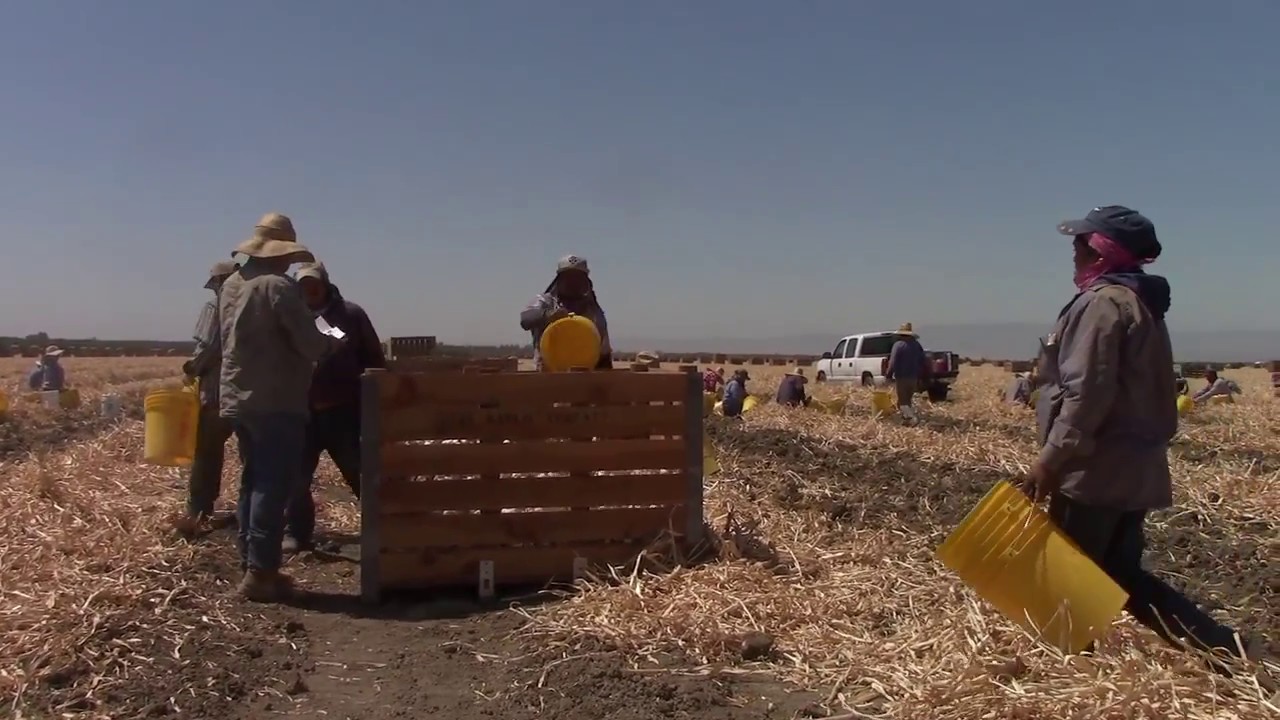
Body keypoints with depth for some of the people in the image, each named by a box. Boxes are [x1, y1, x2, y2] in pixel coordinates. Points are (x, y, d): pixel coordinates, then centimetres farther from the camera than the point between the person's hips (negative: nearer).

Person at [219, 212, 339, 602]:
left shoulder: (230, 286, 12)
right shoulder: (279, 286, -13)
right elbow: (310, 345, -16)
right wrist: (333, 341, 6)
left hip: (237, 399, 8)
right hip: (276, 403, -8)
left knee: (254, 482, 14)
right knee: (275, 485, -5)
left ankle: (251, 565, 17)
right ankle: (260, 571, -6)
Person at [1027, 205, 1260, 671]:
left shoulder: (1102, 303, -15)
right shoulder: (1143, 305, 17)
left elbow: (1086, 394, -23)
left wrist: (1050, 459, -20)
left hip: (1095, 473, -10)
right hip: (1133, 471, 10)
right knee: (1123, 575, 16)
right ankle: (1221, 647, 10)